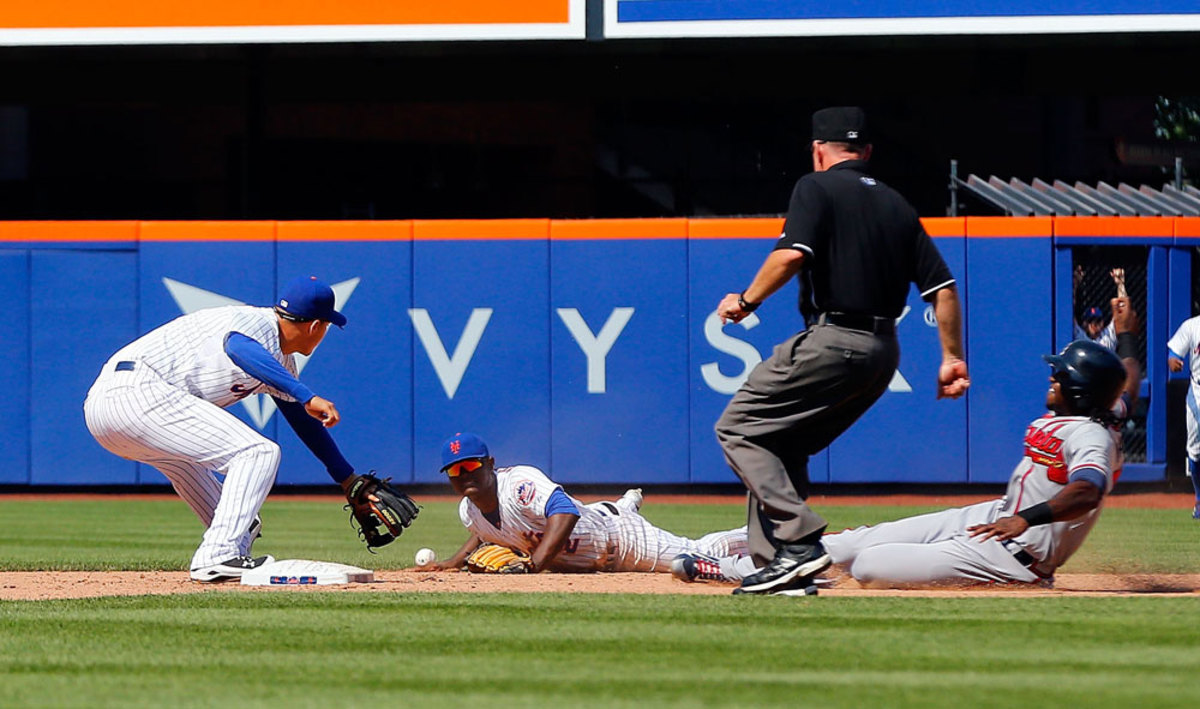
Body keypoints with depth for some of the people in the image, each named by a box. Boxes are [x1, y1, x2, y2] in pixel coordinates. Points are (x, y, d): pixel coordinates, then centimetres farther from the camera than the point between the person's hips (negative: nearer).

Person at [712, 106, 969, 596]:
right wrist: (953, 359, 17)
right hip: (884, 352, 8)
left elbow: (793, 254, -18)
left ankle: (799, 542, -17)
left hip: (833, 343, -8)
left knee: (738, 428, -2)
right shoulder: (896, 204, 19)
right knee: (785, 442, 19)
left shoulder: (816, 188, -1)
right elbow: (943, 287, 14)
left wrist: (747, 300, -6)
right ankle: (780, 564, 10)